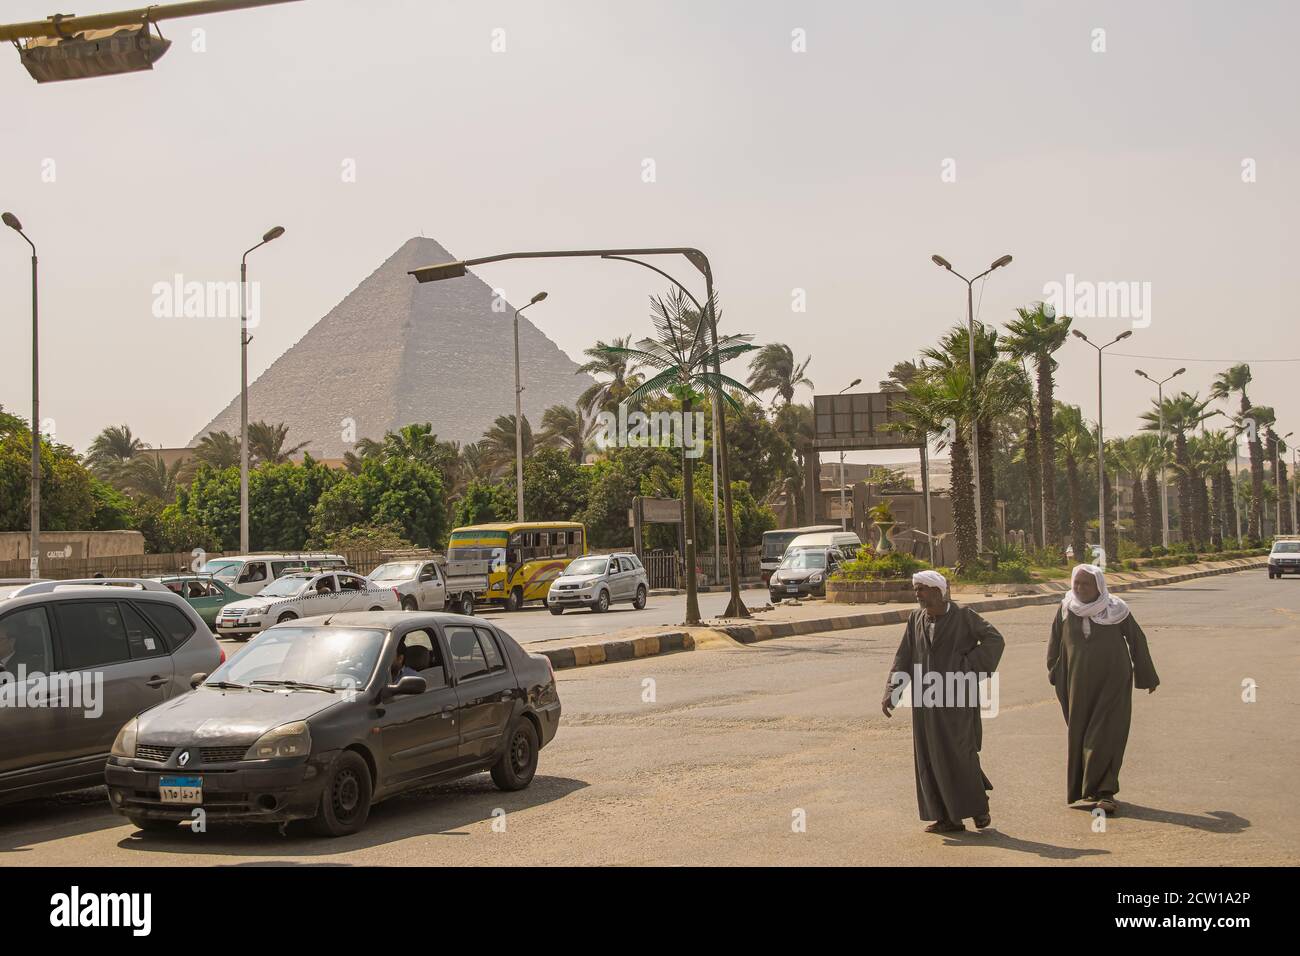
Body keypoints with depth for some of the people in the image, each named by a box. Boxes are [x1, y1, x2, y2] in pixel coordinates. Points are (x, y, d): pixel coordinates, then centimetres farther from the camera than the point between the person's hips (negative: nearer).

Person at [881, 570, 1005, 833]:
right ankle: (948, 818, 14)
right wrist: (890, 692, 0)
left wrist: (968, 668, -15)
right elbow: (904, 657, 7)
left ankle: (979, 808, 17)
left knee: (959, 753, -4)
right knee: (931, 757, 5)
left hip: (956, 698, -5)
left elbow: (995, 639, -11)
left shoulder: (962, 616, -7)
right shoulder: (916, 619, 6)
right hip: (926, 699, 5)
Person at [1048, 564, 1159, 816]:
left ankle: (1104, 792, -6)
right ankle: (1088, 787, 22)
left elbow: (1137, 641, 3)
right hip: (1079, 685, 3)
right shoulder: (1066, 611, -2)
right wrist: (1057, 677, 11)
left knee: (1107, 736, -8)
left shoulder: (1116, 610, -7)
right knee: (1079, 736, 8)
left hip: (1112, 683, -3)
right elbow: (1054, 645, 10)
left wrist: (1147, 677, 9)